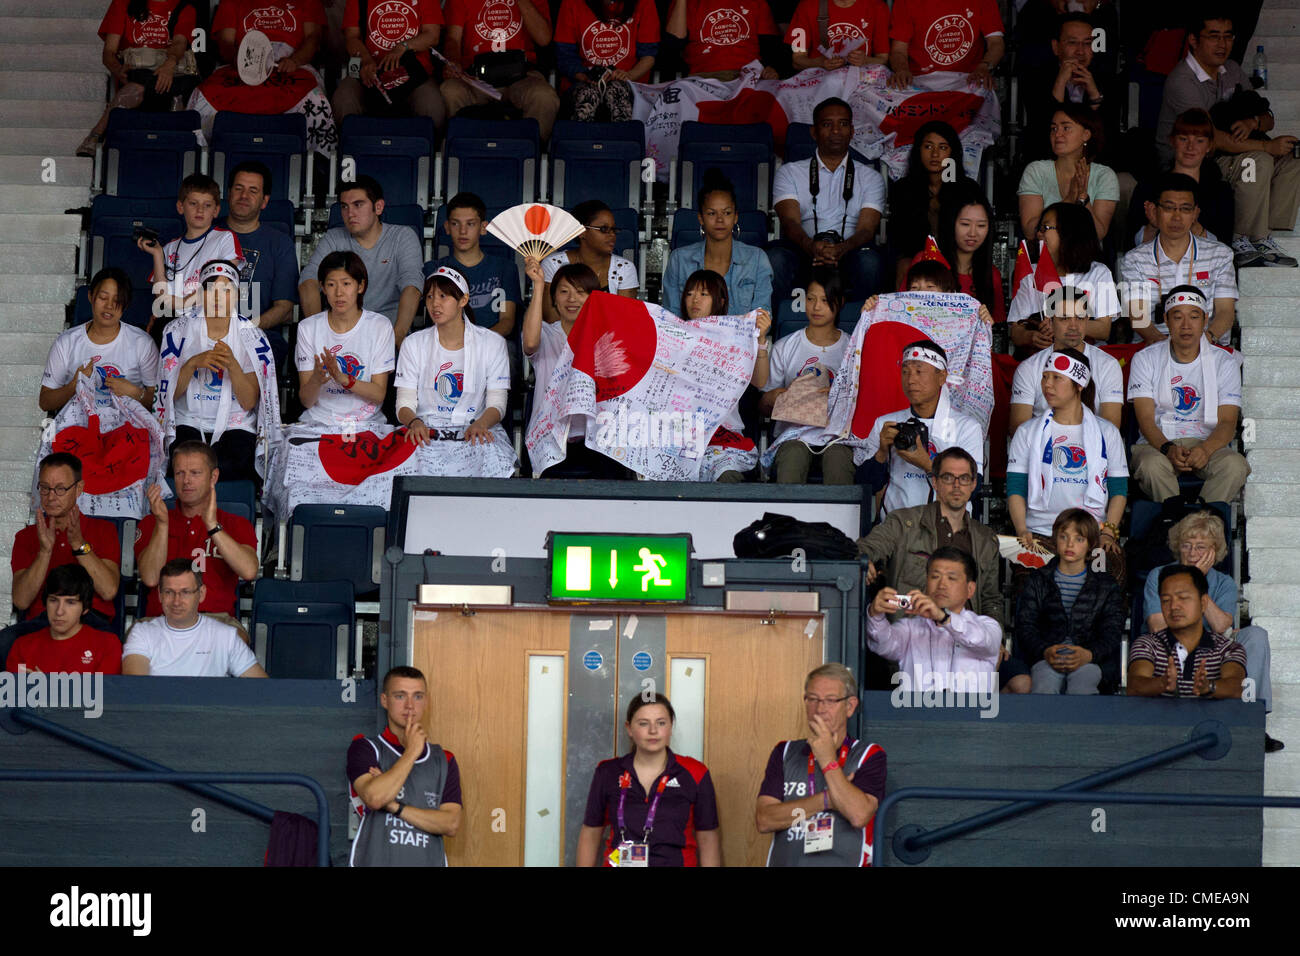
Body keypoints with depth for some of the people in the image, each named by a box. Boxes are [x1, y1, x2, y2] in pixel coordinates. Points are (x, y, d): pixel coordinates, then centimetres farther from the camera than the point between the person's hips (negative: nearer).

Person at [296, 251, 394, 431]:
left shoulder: (380, 326, 1)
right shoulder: (308, 328, 4)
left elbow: (379, 395, -3)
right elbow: (306, 401, 0)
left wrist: (342, 378, -20)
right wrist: (316, 380, -23)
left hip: (366, 422, -2)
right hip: (319, 421, 2)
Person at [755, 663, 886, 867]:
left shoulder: (869, 756, 6)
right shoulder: (785, 753, 15)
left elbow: (859, 815, -10)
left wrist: (828, 761, -8)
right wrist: (827, 799, -4)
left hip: (843, 861, -2)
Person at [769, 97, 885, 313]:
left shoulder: (870, 178, 20)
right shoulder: (790, 172, 18)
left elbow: (867, 229, 3)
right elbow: (791, 222, 0)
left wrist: (842, 248, -23)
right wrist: (811, 246, -26)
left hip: (848, 255, 0)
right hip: (804, 253, 0)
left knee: (869, 260, -35)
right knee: (775, 257, -34)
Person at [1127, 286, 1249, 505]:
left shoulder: (1224, 362, 8)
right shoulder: (1145, 359, 6)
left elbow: (1228, 422, -1)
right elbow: (1146, 419, -3)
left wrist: (1206, 449, -24)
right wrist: (1168, 448, -25)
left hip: (1208, 444, 1)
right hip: (1157, 443, -1)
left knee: (1235, 465, -32)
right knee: (1152, 465, -37)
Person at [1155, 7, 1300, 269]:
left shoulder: (1232, 70, 9)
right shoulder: (1180, 81, -18)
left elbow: (1267, 119, 11)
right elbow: (1210, 138, -27)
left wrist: (1252, 122, -16)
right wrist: (1267, 146, -26)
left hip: (1225, 158, 8)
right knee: (1258, 162, -29)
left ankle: (1262, 239, -12)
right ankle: (1244, 242, -21)